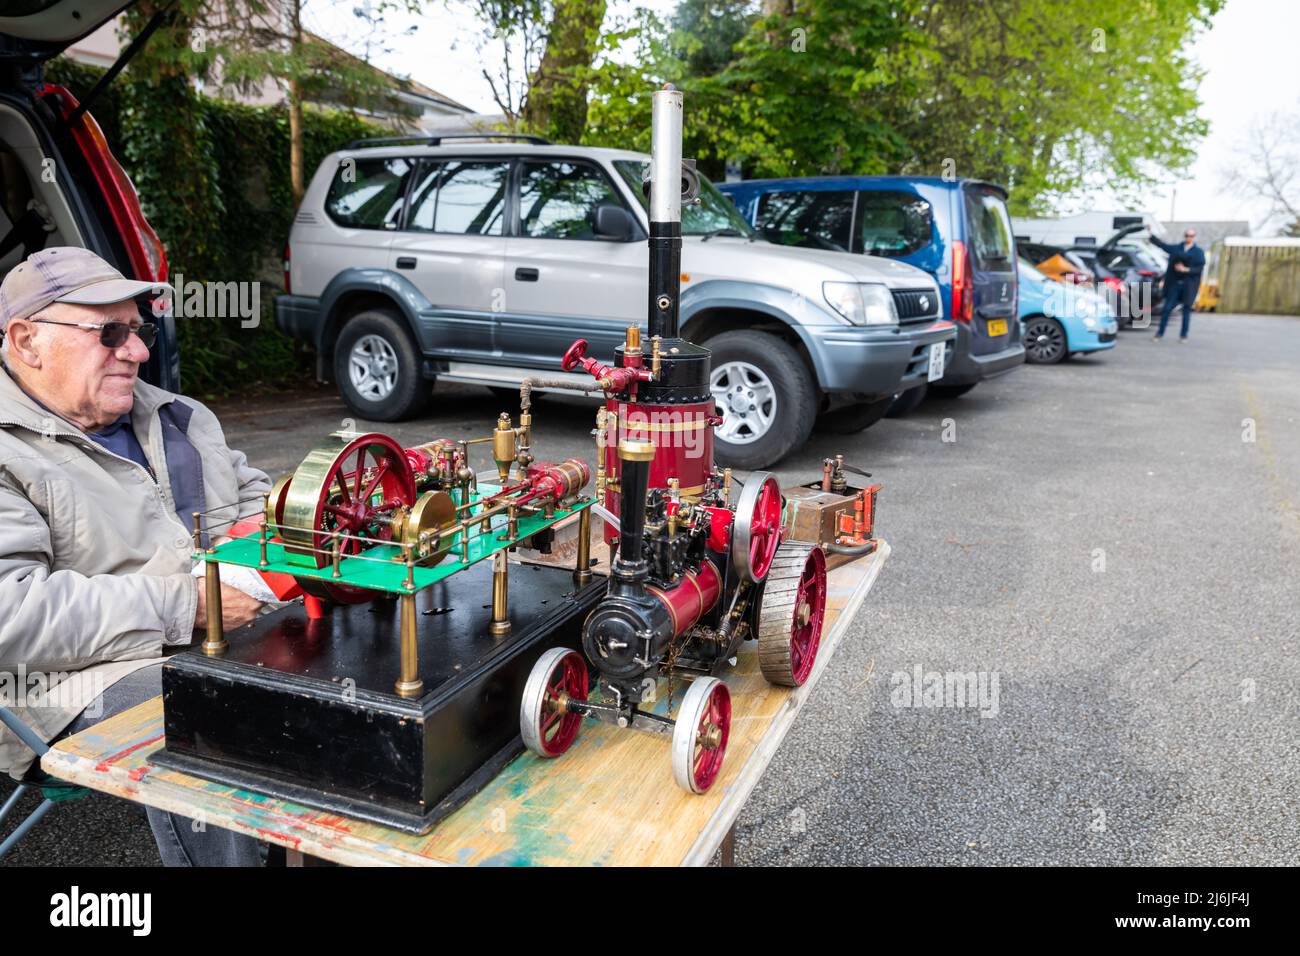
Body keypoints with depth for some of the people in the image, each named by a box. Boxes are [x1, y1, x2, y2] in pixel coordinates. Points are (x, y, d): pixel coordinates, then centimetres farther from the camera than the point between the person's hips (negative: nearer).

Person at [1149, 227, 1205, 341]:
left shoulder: (1199, 252, 3)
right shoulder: (1176, 248, 8)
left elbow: (1200, 269, -4)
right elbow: (1162, 244, 2)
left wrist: (1186, 270, -16)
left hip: (1188, 286, -1)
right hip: (1174, 284, 1)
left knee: (1186, 310, 5)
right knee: (1167, 308, 0)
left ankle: (1183, 335, 14)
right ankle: (1160, 333, 8)